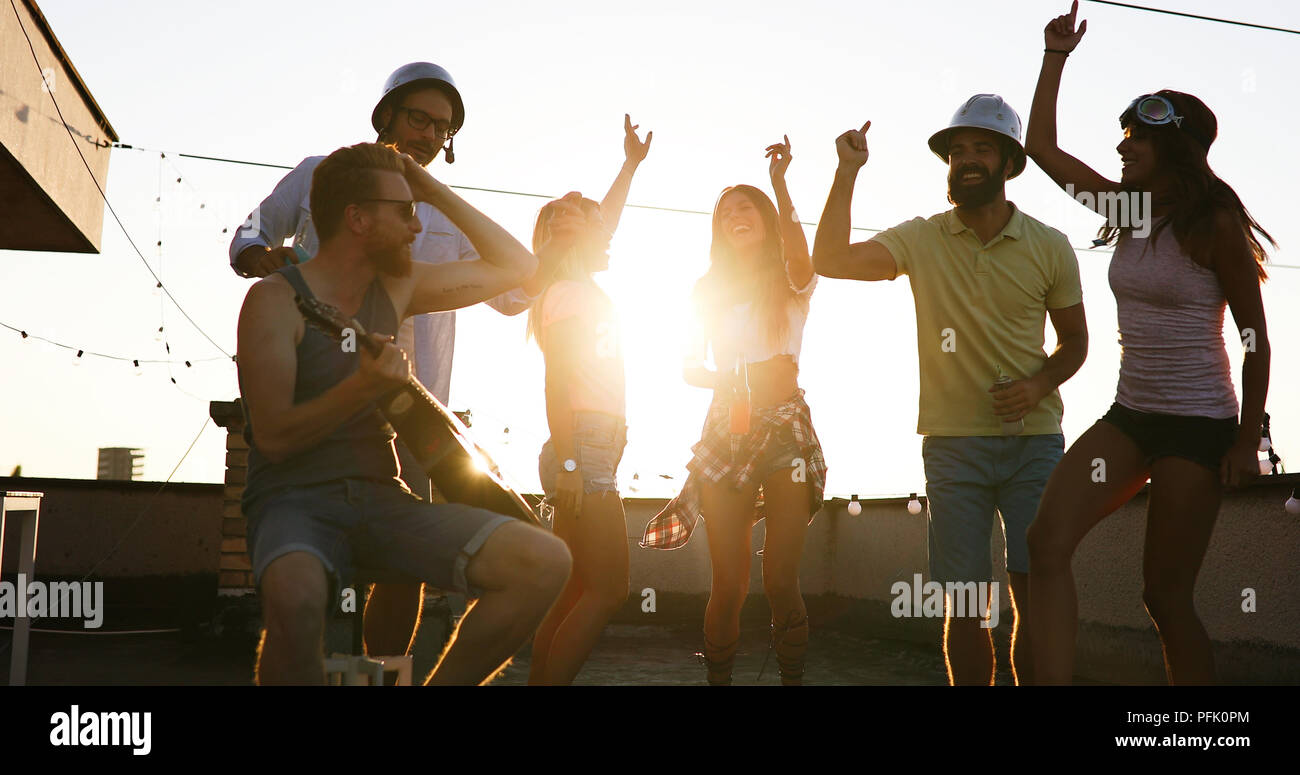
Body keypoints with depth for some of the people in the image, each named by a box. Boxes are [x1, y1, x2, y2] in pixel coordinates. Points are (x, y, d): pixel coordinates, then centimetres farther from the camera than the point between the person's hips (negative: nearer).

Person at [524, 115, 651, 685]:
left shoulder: (581, 290, 20)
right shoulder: (569, 293, -6)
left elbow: (602, 225, 36)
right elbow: (557, 383, -15)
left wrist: (631, 164, 44)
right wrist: (567, 462, -22)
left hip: (587, 452, 9)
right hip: (583, 447, -9)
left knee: (577, 591, 8)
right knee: (608, 589, -11)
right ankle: (551, 681, -12)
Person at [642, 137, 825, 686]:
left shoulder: (792, 281, 7)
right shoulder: (710, 289, 17)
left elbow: (799, 256, -19)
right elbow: (690, 368, 17)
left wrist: (779, 185, -23)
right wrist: (730, 383, -3)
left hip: (786, 428, -2)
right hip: (725, 429, 2)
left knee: (781, 581, -9)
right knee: (728, 583, -4)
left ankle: (793, 679, 3)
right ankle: (718, 678, 9)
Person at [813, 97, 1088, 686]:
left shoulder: (1050, 248, 5)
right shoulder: (921, 240, 3)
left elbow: (1075, 339, 13)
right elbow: (829, 260, -9)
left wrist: (1040, 383, -7)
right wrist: (848, 171, -13)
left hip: (1033, 439, 1)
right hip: (953, 443, 0)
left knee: (1036, 593, -2)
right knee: (964, 599, 2)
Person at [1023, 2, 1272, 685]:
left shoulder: (1215, 224, -9)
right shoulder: (1126, 209, 7)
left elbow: (1255, 337, -7)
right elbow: (1041, 145, 12)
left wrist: (1248, 442, -10)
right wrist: (1056, 55, 9)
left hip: (1198, 423, -6)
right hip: (1129, 415, 6)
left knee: (1165, 594, -2)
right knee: (1047, 541, -16)